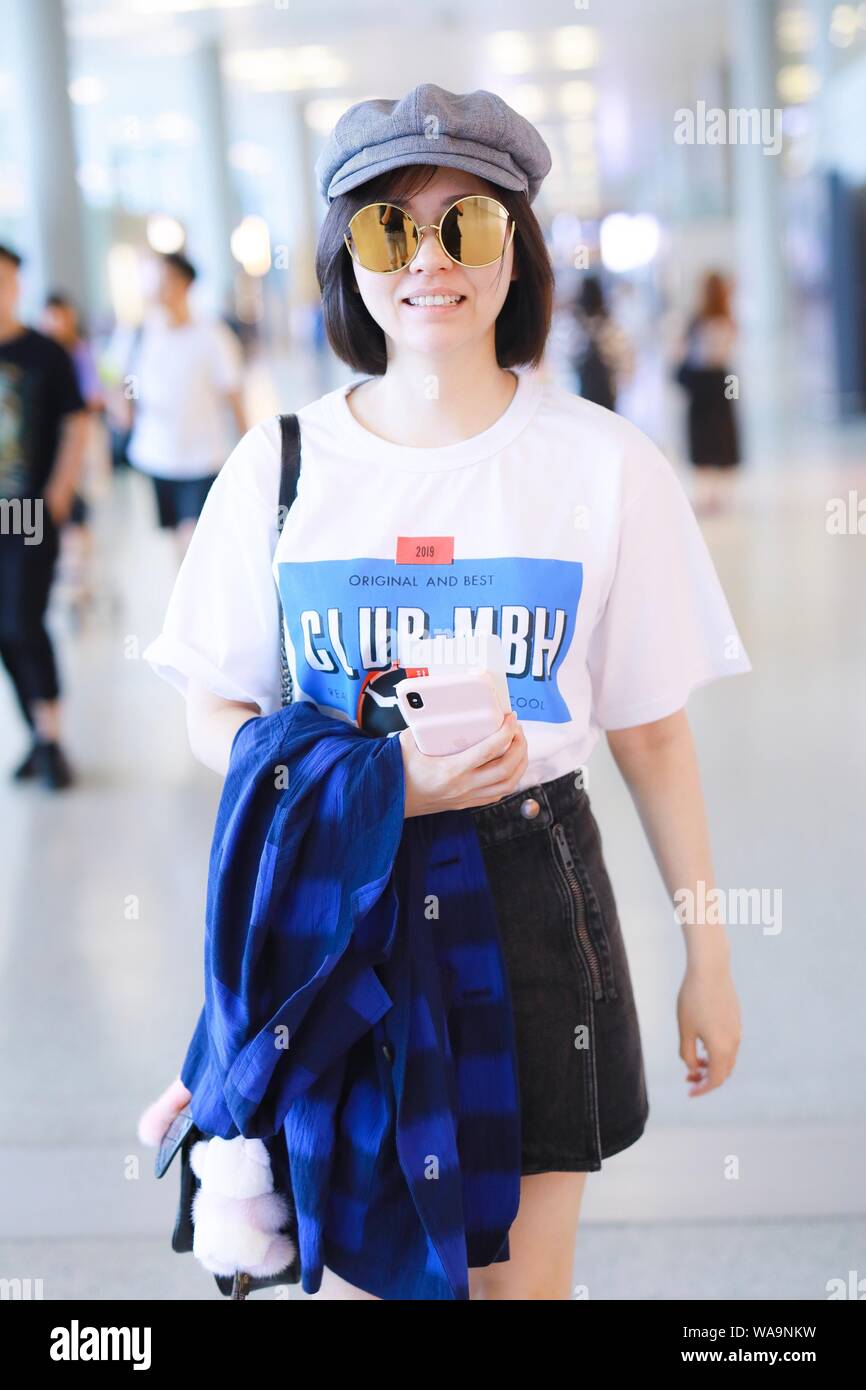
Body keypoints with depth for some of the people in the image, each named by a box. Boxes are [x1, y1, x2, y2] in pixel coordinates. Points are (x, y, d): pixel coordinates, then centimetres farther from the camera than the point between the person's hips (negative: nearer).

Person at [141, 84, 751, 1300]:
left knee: (521, 1269, 6)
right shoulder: (280, 465, -1)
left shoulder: (605, 463, -3)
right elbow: (215, 718, 2)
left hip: (529, 882, 0)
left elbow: (651, 733, 2)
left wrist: (710, 957, 6)